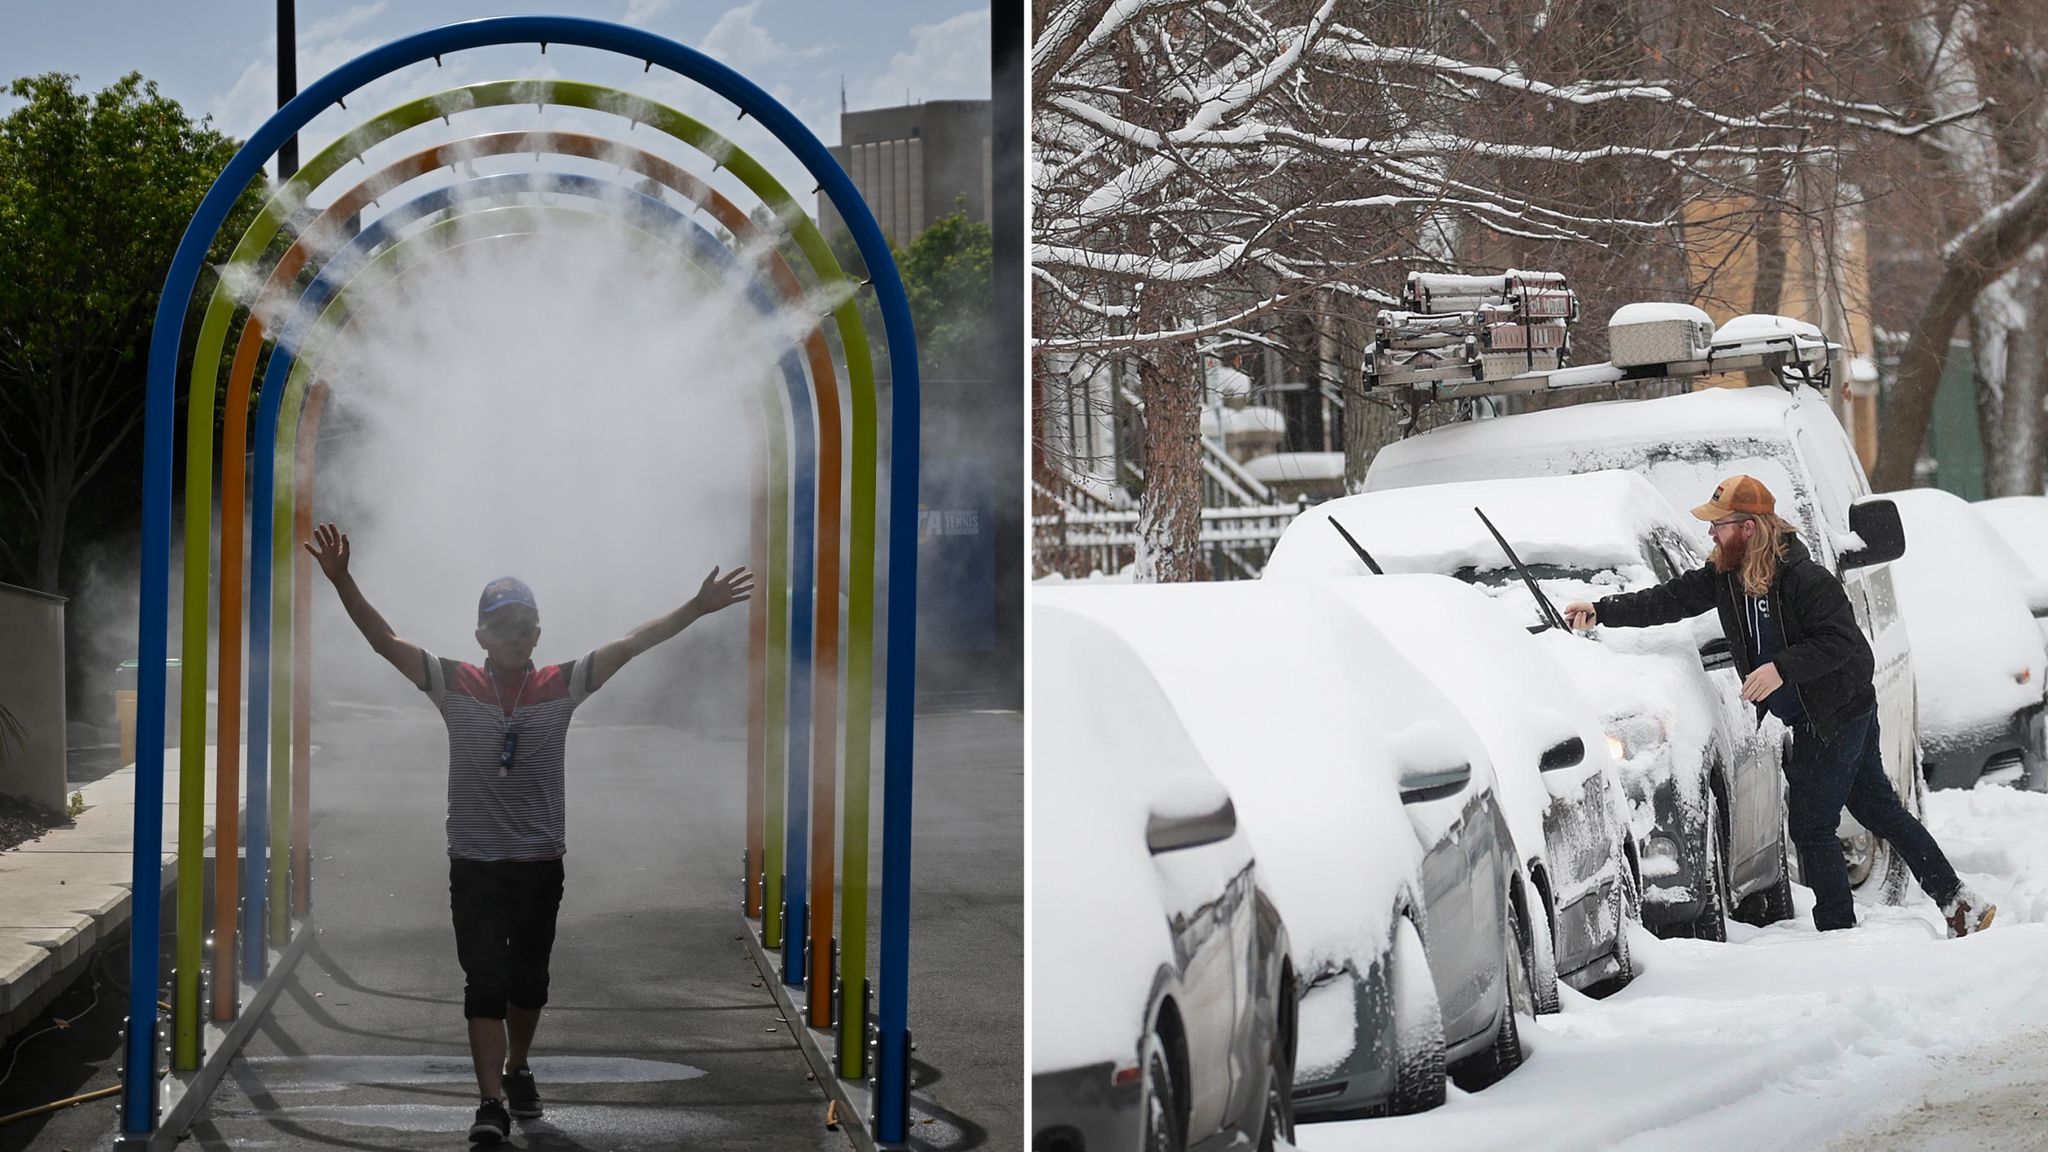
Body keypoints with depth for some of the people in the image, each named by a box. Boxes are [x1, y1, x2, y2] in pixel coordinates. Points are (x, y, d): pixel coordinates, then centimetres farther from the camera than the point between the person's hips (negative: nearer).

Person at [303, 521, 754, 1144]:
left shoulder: (562, 686, 1)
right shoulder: (456, 685, -1)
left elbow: (629, 645, -1)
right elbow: (386, 642, -7)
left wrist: (697, 607, -7)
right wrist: (342, 580, -19)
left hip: (540, 864, 2)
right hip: (475, 864, -2)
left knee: (528, 980, 14)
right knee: (484, 982, -8)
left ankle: (517, 1070, 37)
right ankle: (492, 1100, -10)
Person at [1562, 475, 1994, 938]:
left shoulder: (1804, 579, -22)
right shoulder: (1724, 575, 3)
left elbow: (1842, 640, -25)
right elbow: (1670, 600, 5)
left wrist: (1782, 668, -33)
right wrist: (1603, 613, -2)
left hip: (1836, 715, -9)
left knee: (1810, 825, -6)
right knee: (1878, 808, 13)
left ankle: (1837, 932, 3)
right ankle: (1959, 903, 19)